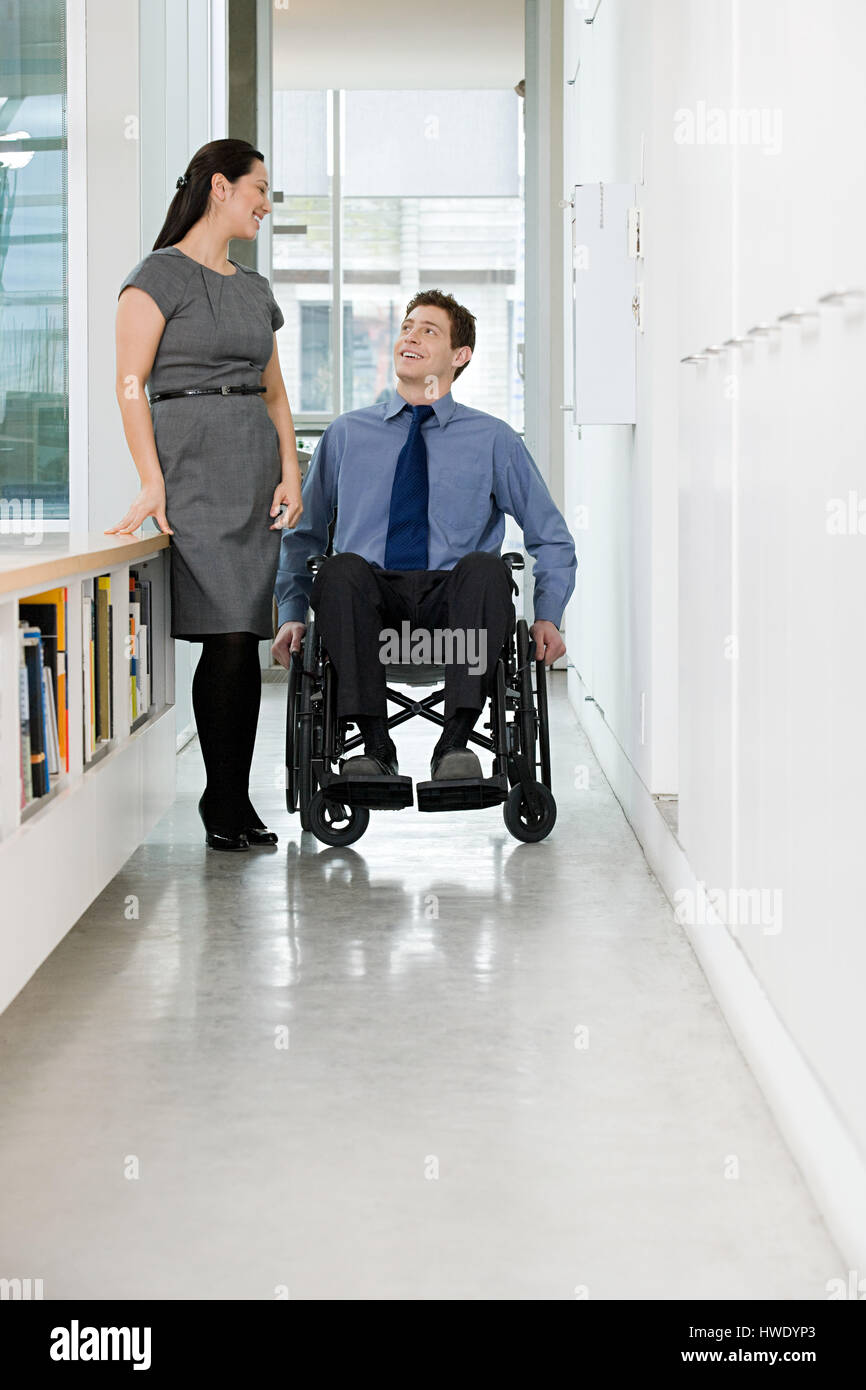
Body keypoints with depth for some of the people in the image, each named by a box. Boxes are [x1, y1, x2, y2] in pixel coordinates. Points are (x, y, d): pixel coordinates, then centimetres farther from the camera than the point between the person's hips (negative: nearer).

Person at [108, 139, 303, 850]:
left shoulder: (256, 289, 19)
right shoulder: (161, 274, -2)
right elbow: (131, 383, -8)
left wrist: (291, 473, 4)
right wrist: (154, 482, -16)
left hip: (256, 467, 6)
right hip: (192, 463, -6)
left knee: (245, 639, 2)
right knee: (229, 637, -12)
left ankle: (234, 800, 9)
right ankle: (223, 800, -1)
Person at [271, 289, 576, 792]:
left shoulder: (493, 439, 12)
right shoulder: (347, 435, 16)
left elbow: (553, 540, 16)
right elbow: (302, 534, 21)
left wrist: (547, 618, 0)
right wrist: (292, 615, 6)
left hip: (453, 602, -1)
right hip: (371, 600, 1)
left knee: (486, 568, -35)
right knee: (342, 568, -33)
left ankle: (456, 742, -36)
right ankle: (375, 745, -31)